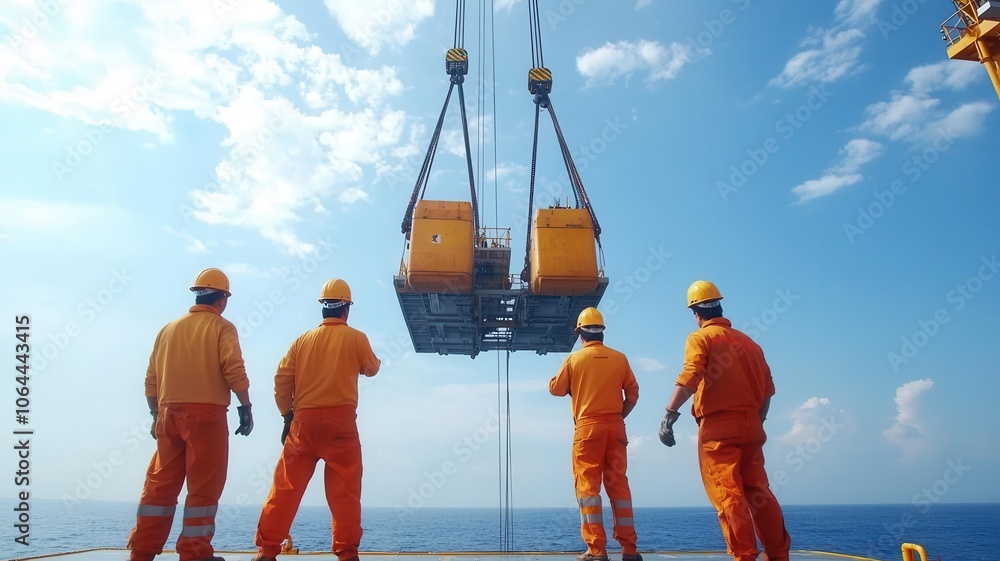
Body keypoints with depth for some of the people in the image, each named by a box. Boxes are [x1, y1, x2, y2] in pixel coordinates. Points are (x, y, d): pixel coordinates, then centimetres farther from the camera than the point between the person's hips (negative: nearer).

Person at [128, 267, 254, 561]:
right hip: (207, 414, -5)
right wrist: (246, 407, -6)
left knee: (159, 485, 12)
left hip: (168, 414, 6)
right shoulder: (222, 327, -2)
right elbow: (235, 372, -13)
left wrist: (156, 415, 20)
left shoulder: (168, 329, 14)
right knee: (203, 487, 1)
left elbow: (151, 379, 13)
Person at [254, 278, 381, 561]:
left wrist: (287, 415, 14)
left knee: (286, 485, 9)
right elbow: (372, 368, 14)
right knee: (344, 489, 4)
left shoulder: (303, 339, 7)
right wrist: (368, 359, 35)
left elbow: (282, 380, 6)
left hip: (304, 420, 3)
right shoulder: (355, 338, -1)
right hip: (341, 420, -3)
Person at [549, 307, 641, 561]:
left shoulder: (574, 359, -1)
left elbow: (556, 389, 6)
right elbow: (633, 392, 6)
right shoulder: (619, 358, 6)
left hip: (588, 427, -3)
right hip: (615, 426, 3)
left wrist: (553, 380, 27)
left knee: (588, 485, 1)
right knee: (618, 483, 9)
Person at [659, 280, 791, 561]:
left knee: (726, 494, -4)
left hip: (718, 426, -6)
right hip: (750, 426, 7)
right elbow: (767, 388, 16)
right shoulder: (748, 341, 15)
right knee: (758, 491, 14)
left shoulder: (700, 338, -3)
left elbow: (689, 377, -19)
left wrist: (669, 414, -22)